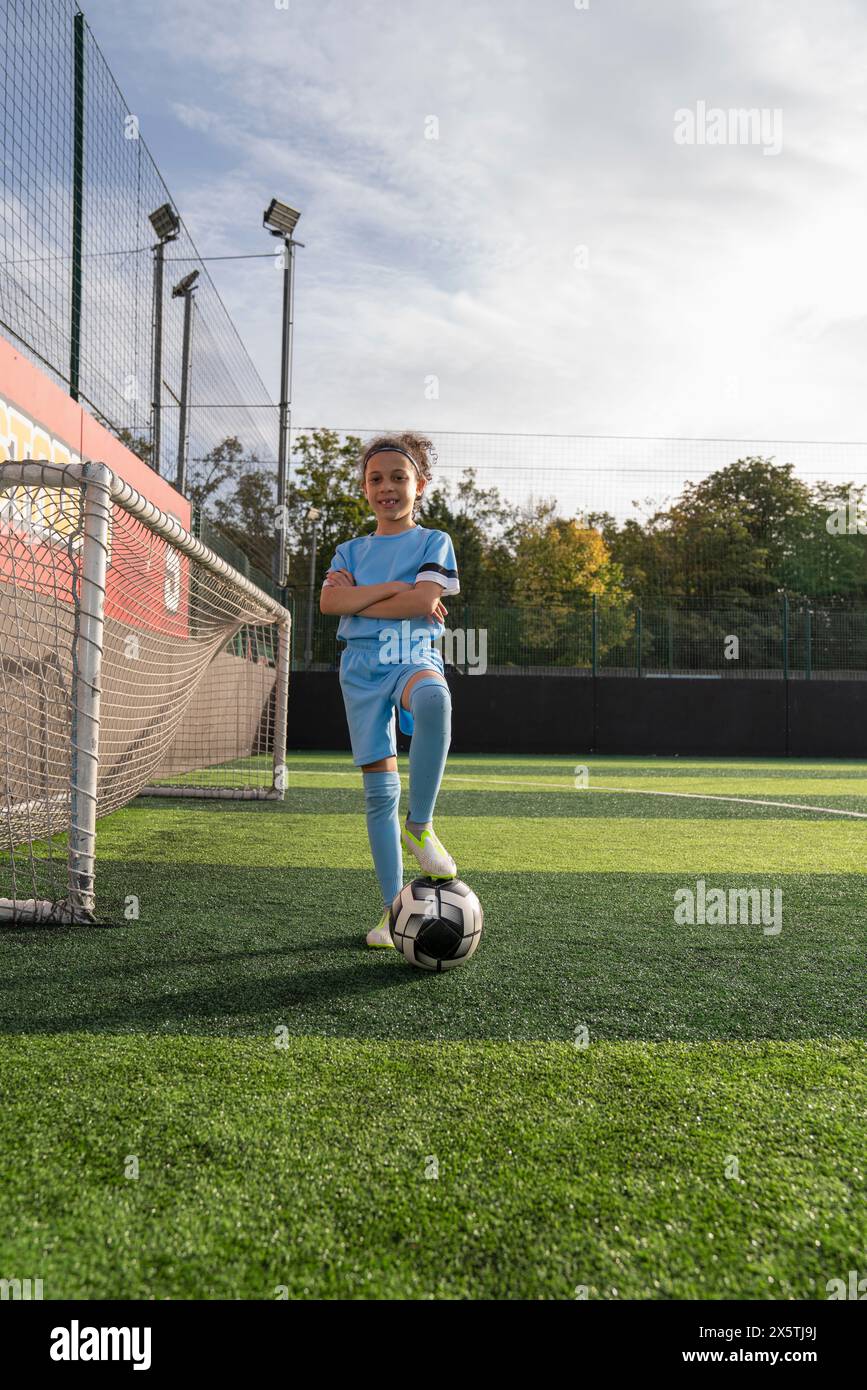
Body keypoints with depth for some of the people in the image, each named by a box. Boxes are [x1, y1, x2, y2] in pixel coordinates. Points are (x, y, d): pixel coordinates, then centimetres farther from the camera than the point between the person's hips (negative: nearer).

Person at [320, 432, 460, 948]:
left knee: (433, 698, -42)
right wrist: (391, 588, -10)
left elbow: (422, 601, -10)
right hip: (363, 666, 3)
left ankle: (420, 825, -26)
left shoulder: (434, 542, 9)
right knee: (379, 788, -1)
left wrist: (357, 598, -2)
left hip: (416, 658, -3)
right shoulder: (350, 550, 18)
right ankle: (394, 908, 7)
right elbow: (329, 601, -2)